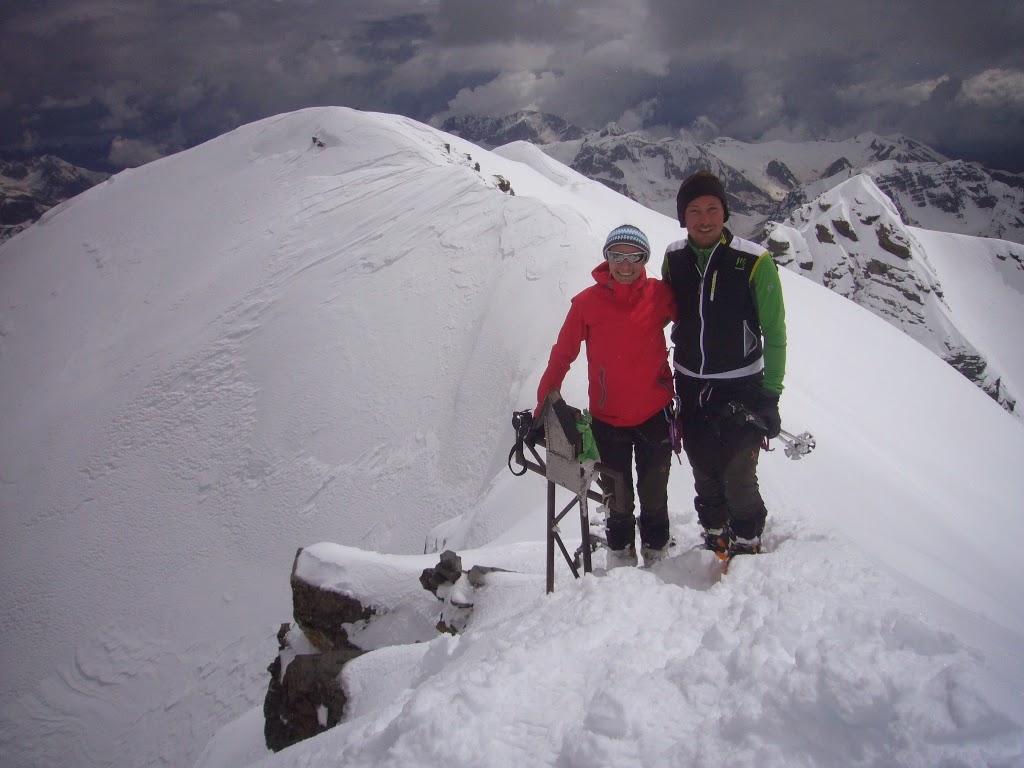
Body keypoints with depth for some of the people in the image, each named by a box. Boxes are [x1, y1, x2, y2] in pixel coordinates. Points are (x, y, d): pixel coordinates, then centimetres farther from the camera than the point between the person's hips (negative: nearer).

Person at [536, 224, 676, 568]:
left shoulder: (660, 295, -7)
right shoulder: (587, 302, -9)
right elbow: (561, 356, -4)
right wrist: (543, 407, -7)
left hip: (655, 414, 1)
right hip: (607, 419, 0)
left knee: (654, 494, 15)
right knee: (618, 499, 13)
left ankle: (656, 552, 36)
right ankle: (620, 553, 34)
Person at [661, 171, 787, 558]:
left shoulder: (754, 261, -13)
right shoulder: (674, 258, 0)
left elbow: (774, 333, -8)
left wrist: (771, 394, -9)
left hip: (741, 388, -4)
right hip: (690, 388, 4)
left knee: (738, 477, -4)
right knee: (704, 473, 15)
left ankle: (746, 545, 20)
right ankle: (715, 538, 36)